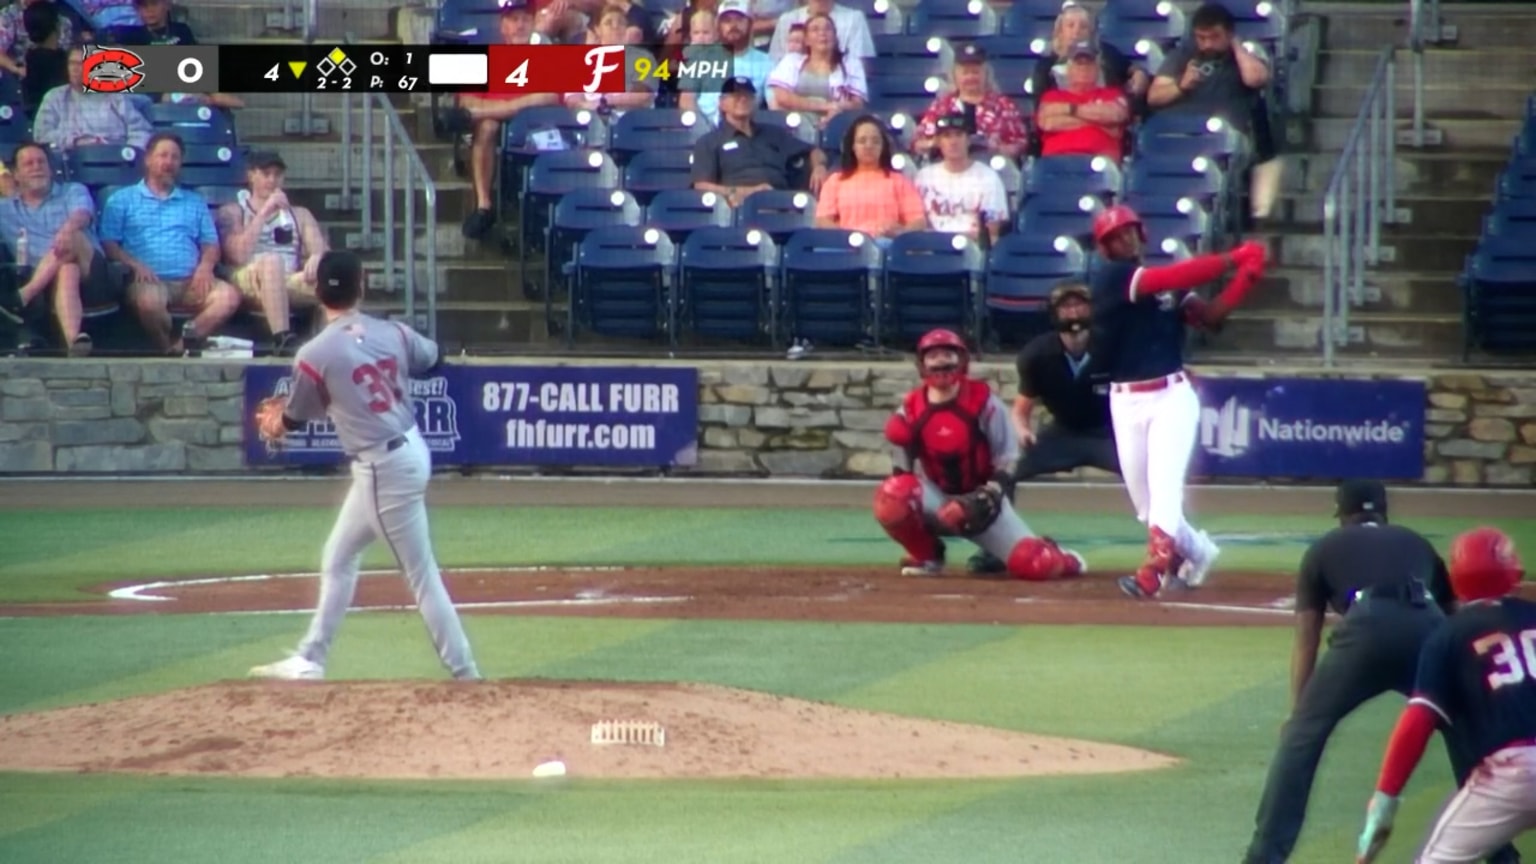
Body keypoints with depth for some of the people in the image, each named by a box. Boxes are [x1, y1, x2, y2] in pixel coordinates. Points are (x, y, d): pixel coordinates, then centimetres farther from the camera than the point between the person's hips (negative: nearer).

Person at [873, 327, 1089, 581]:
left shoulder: (983, 402, -11)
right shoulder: (911, 408, -5)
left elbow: (1007, 460, -9)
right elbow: (901, 472, 2)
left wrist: (987, 499, -24)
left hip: (981, 498, -1)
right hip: (938, 499, 1)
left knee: (1033, 565, -18)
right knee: (892, 499, -33)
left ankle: (1062, 560, 24)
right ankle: (927, 555, -2)